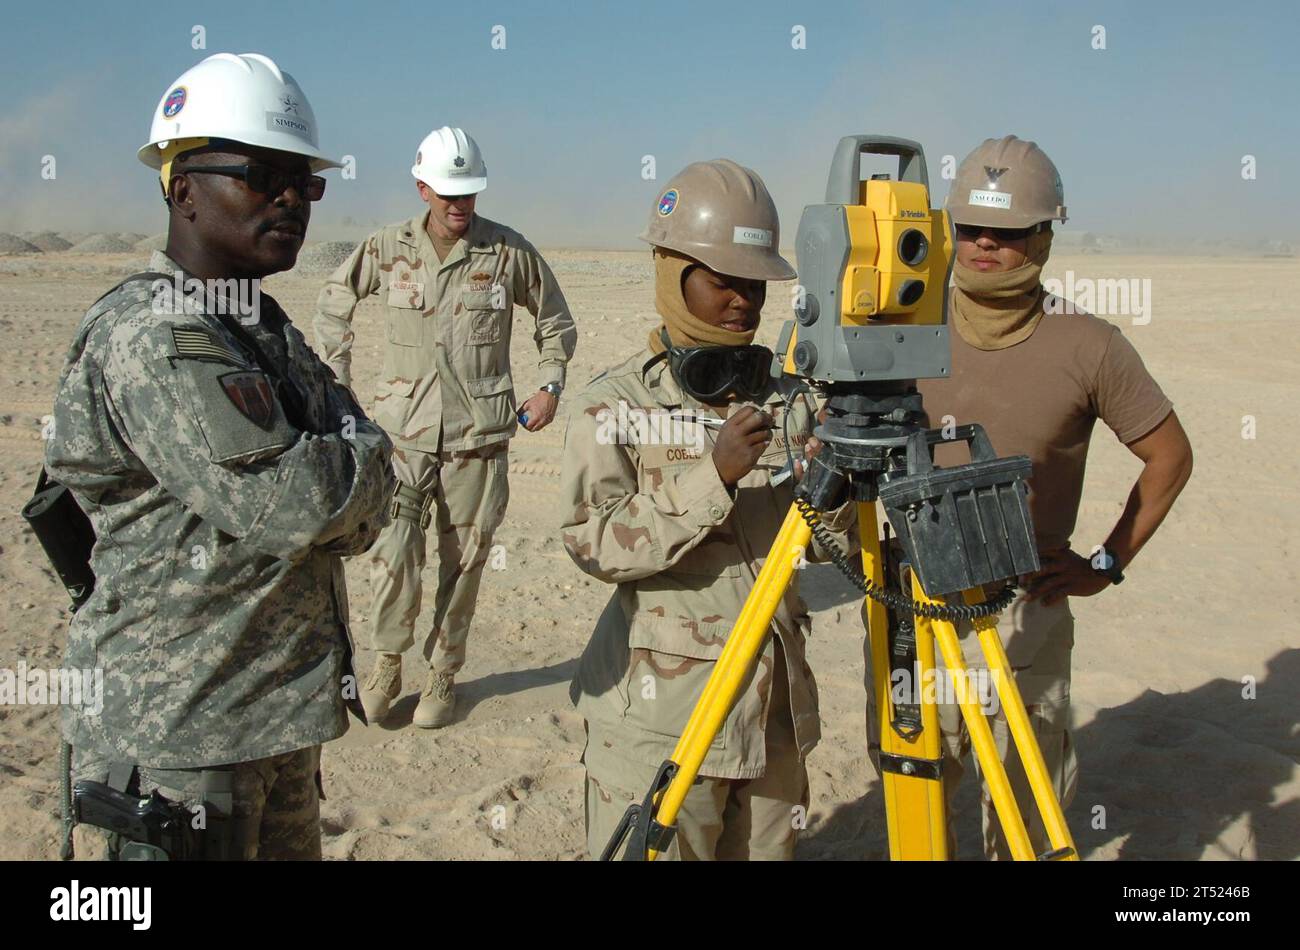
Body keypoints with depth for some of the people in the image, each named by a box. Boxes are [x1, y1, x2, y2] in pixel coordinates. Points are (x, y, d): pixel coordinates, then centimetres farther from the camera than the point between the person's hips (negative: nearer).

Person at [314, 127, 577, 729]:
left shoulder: (510, 251, -1)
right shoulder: (387, 248, 1)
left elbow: (555, 322, 13)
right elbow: (333, 305, 17)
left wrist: (549, 386, 4)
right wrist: (336, 381, 11)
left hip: (478, 433, 0)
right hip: (403, 427, 0)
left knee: (464, 559, 6)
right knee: (392, 552, -9)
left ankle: (443, 674, 23)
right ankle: (388, 663, 15)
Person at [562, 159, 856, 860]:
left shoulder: (788, 398, 5)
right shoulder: (615, 405, -7)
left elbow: (823, 546, 6)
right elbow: (594, 542, -18)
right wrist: (713, 476, -26)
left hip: (777, 704, 5)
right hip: (662, 710, -4)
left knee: (766, 850, 17)